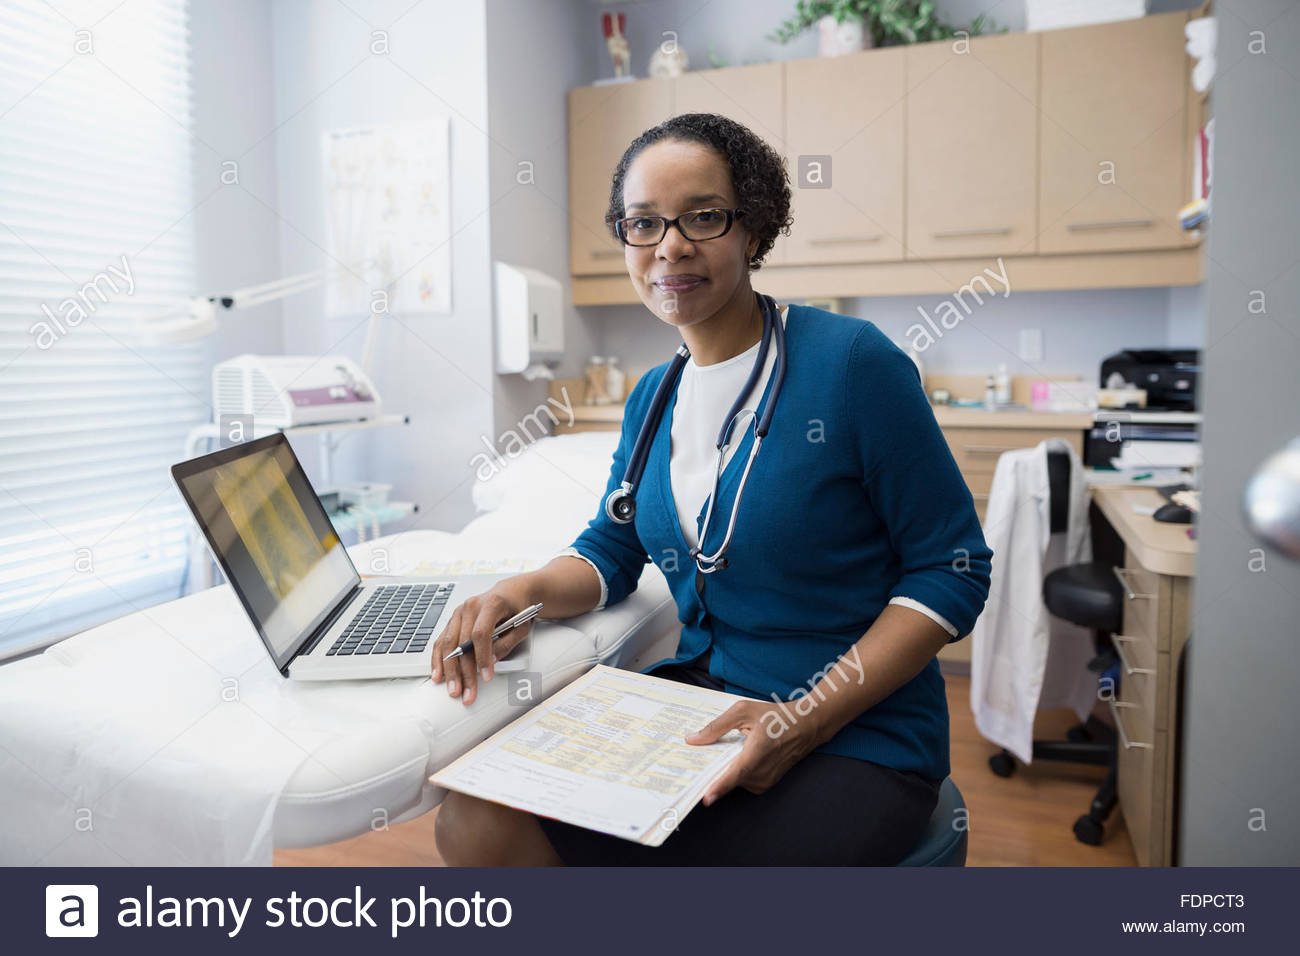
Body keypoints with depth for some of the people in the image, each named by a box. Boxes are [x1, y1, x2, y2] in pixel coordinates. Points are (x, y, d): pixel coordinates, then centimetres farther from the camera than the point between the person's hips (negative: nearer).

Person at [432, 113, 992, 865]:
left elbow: (953, 570, -11)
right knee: (475, 825, -9)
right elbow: (611, 552, 14)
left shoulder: (853, 361, -13)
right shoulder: (653, 397, 9)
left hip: (855, 739, -5)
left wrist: (808, 718, -20)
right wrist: (524, 593, -8)